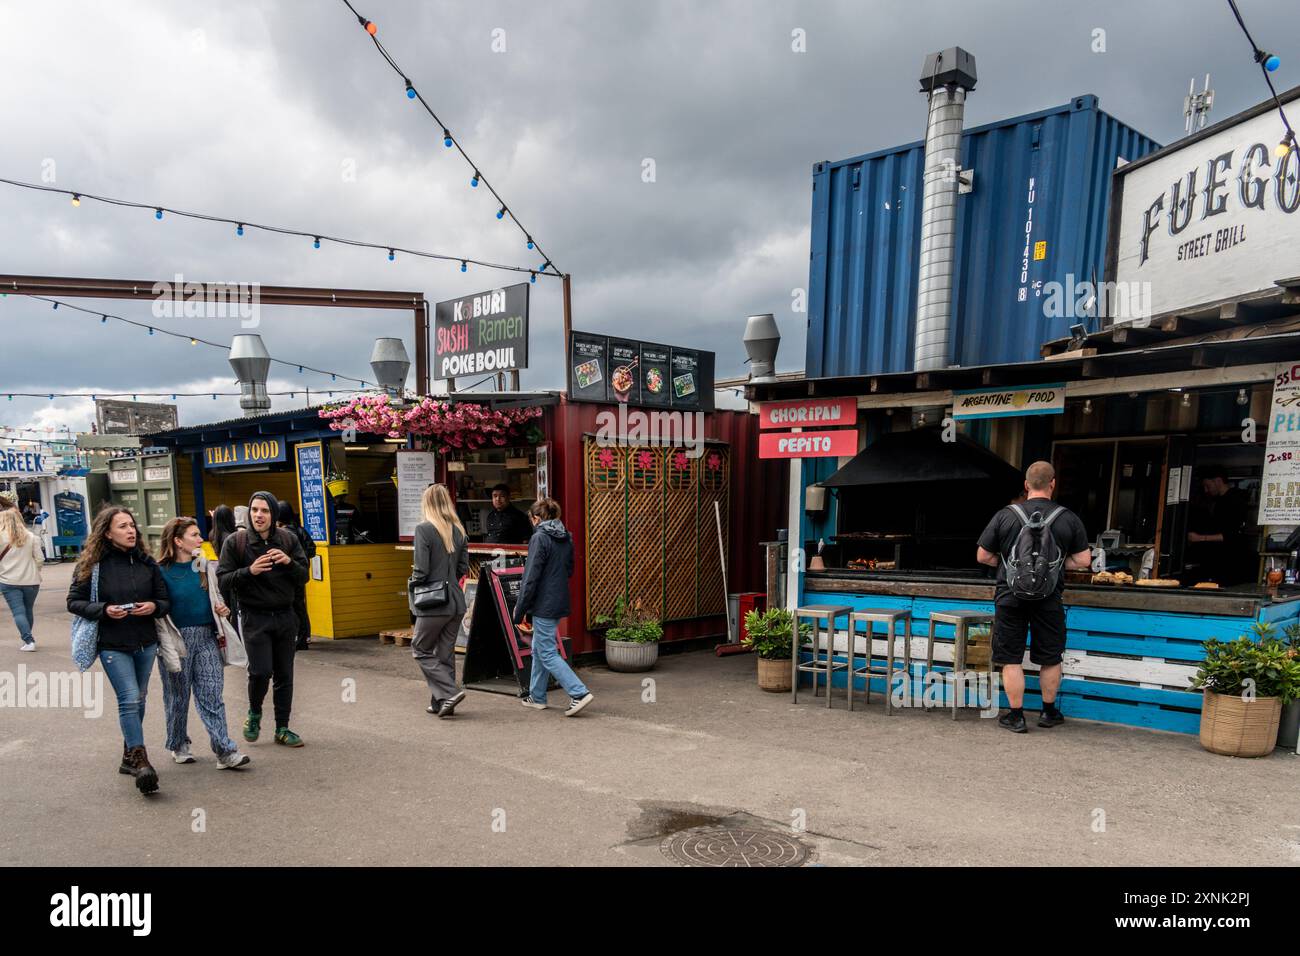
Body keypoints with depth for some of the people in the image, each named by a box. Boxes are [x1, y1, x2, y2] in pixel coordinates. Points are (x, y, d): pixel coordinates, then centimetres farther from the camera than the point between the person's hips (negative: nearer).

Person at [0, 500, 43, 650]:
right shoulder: (31, 536, -1)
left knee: (18, 612, -1)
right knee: (28, 610, 16)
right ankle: (27, 637, 27)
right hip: (30, 581, 3)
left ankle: (29, 641, -10)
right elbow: (40, 559, 0)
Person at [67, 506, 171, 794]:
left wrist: (154, 606, -14)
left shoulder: (147, 562, 3)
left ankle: (129, 756, 28)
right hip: (112, 645, -4)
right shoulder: (91, 564, -6)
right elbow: (74, 601, -2)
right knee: (130, 700, -12)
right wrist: (104, 610, -18)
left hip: (146, 643, 4)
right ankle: (140, 761, -8)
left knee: (138, 700, 13)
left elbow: (165, 600, 8)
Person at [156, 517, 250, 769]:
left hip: (206, 637, 3)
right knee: (178, 695, 12)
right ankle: (177, 745, 31)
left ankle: (225, 751, -4)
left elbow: (217, 595, 19)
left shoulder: (205, 565, 7)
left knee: (212, 695, -1)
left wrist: (223, 608, -1)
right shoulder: (161, 571, -7)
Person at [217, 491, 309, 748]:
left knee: (284, 675, 8)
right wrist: (249, 571, -23)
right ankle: (254, 713, 20)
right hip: (254, 617, -3)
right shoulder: (236, 542, -4)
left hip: (284, 616, 3)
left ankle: (282, 728, 21)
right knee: (261, 671, -11)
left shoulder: (288, 540, 2)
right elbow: (223, 580, -7)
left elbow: (304, 577, 3)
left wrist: (289, 562, -17)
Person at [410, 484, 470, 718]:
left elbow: (421, 570, -16)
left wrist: (414, 585, 3)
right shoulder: (459, 530, 7)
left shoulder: (424, 529, -13)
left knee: (421, 650, 10)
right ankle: (440, 703, 21)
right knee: (445, 653, 15)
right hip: (456, 601, 6)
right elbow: (463, 568, 9)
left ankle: (449, 693, -1)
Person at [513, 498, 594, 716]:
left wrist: (520, 609, -11)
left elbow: (531, 577, -17)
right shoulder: (566, 538, 9)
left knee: (547, 654, -3)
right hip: (560, 603, 9)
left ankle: (579, 693, -10)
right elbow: (569, 571, 18)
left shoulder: (540, 538, -15)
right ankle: (537, 697, 27)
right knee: (539, 649, 19)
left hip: (544, 605, -9)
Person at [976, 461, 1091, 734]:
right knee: (1051, 658, 17)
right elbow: (1083, 561, 0)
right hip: (1048, 598, 1)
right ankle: (1049, 712, 30)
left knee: (1011, 660, 7)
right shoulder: (1068, 518, -2)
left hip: (1010, 596, -1)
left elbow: (982, 556, 0)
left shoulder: (1005, 515, -3)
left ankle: (1016, 716, 12)